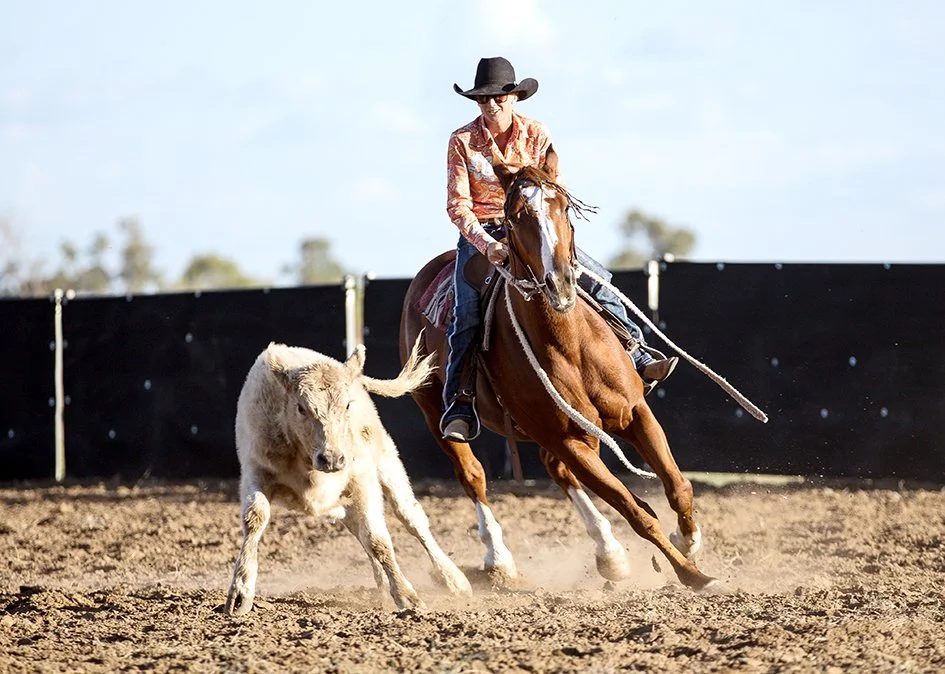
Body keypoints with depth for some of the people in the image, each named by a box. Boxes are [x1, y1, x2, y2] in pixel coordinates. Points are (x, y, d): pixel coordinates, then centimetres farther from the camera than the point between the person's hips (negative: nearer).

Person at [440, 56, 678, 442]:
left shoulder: (537, 135, 1)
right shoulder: (462, 142, -5)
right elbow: (457, 204, -10)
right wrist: (487, 245, -24)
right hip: (481, 234, -2)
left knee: (597, 279, -12)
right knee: (467, 310, -23)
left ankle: (636, 357, -4)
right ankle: (459, 403, -22)